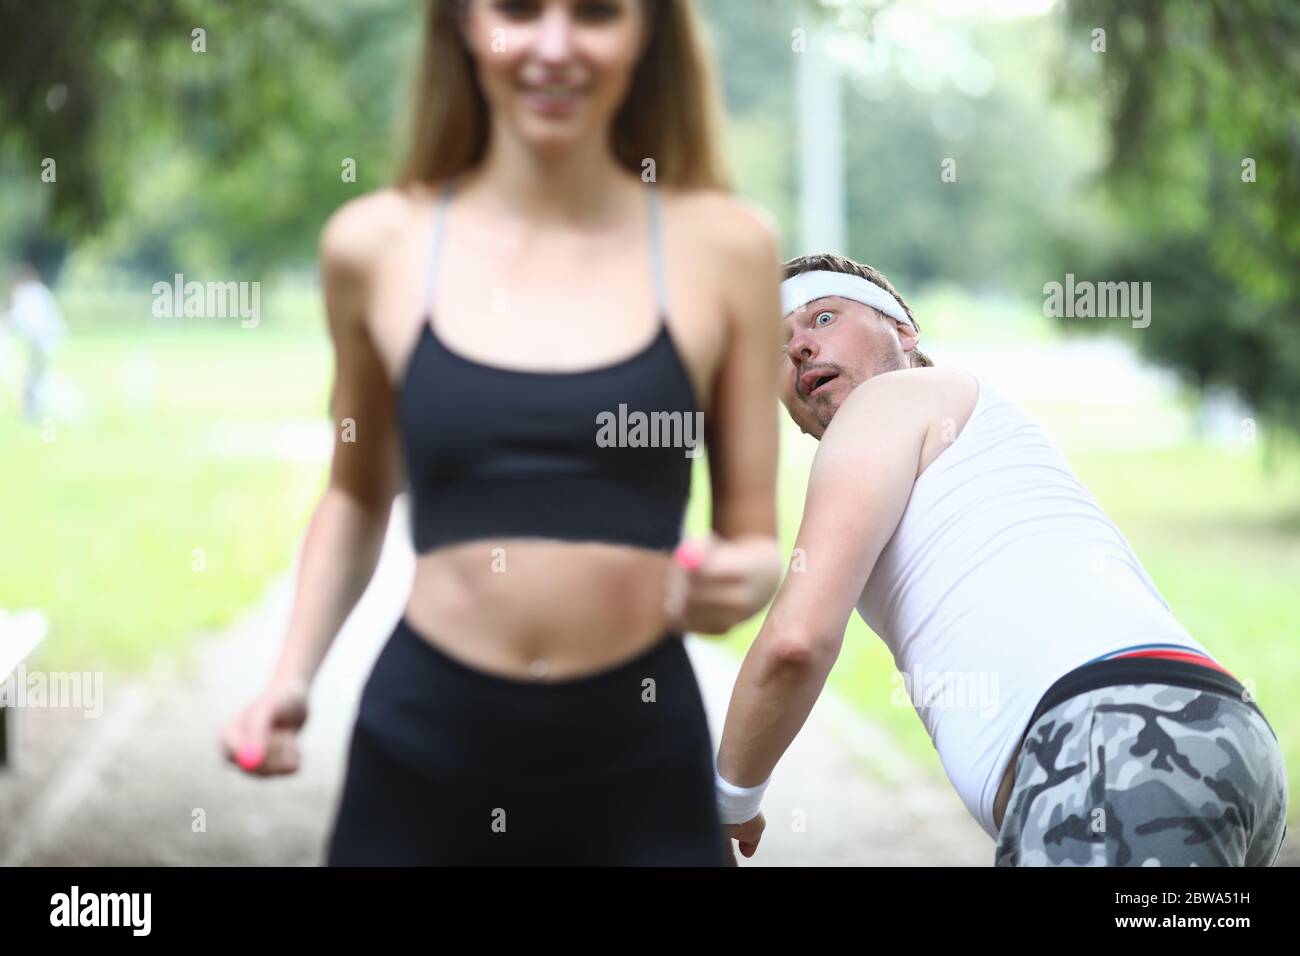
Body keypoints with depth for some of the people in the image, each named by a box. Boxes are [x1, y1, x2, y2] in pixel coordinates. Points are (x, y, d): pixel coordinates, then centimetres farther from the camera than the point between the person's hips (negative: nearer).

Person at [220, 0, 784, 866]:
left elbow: (754, 539, 4)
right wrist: (292, 679, 4)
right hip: (419, 756, 1)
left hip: (641, 765, 0)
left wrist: (749, 576, -17)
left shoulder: (723, 246, -2)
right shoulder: (374, 247, 0)